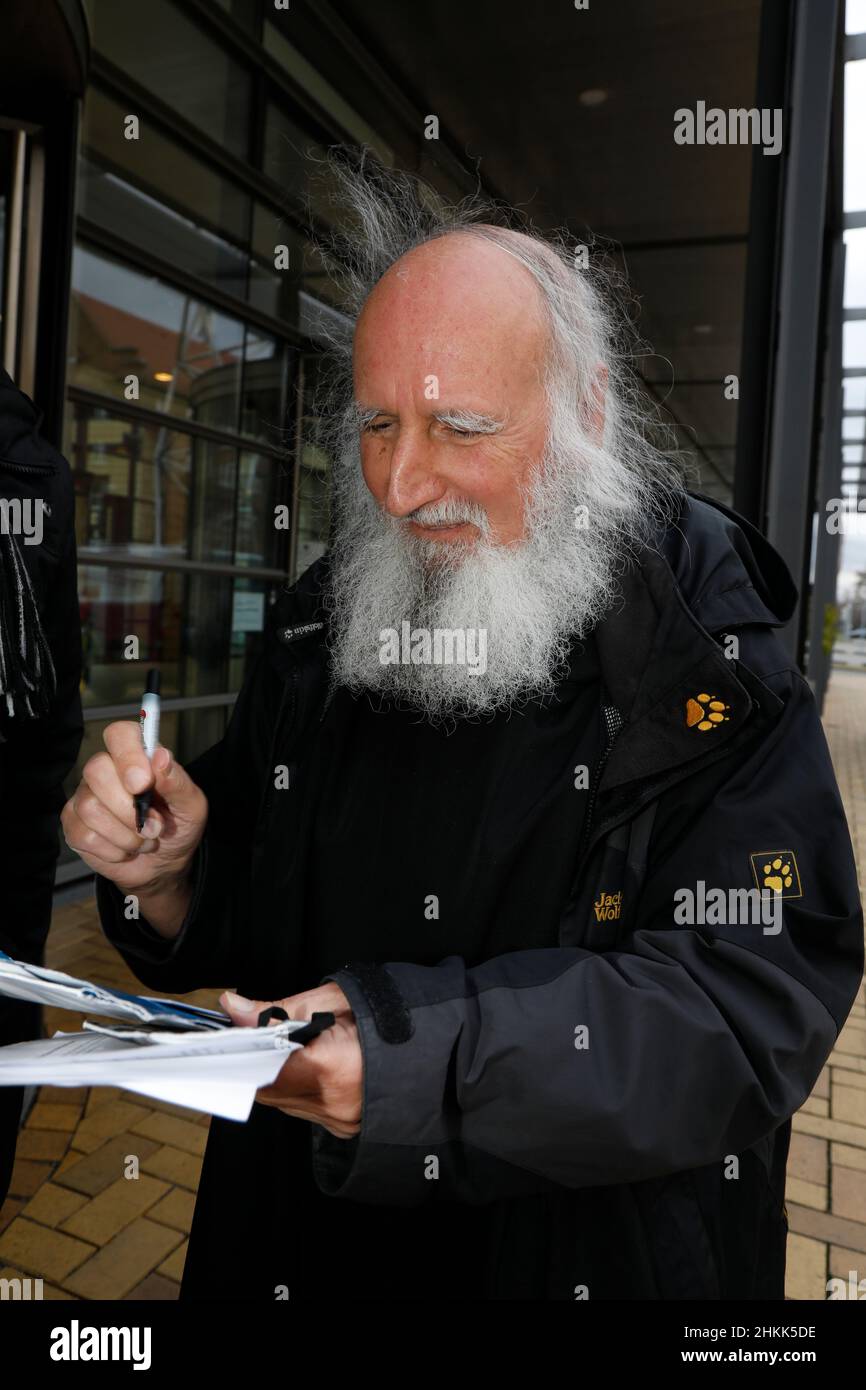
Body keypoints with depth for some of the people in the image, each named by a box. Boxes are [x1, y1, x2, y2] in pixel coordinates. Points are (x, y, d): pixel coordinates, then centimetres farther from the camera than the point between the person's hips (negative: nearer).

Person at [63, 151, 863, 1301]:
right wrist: (169, 875, -18)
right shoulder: (320, 630, -5)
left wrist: (425, 1059, -34)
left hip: (592, 1251, -3)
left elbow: (758, 998, -24)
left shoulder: (701, 648, -17)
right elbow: (235, 932, 4)